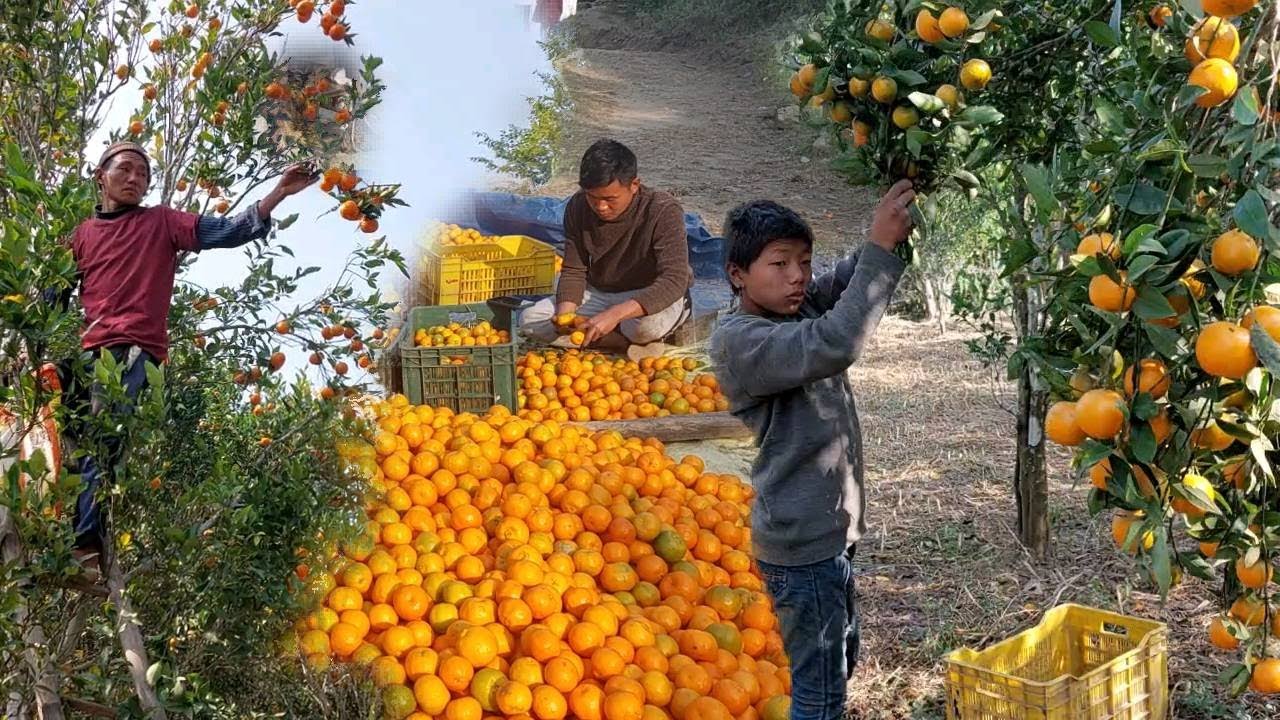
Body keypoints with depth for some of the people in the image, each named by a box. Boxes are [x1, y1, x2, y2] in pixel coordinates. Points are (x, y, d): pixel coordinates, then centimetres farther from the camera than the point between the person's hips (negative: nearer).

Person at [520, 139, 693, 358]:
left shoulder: (664, 212, -26)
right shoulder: (578, 208, -11)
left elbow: (674, 281, -34)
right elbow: (573, 271, -3)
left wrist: (615, 314, -45)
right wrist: (565, 312, -25)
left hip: (650, 299, -5)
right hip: (599, 295, 6)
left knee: (649, 323, -41)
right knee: (529, 321, -15)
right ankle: (631, 344, -16)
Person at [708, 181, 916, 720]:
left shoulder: (799, 309, 5)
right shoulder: (736, 341, -21)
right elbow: (834, 347, -33)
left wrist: (896, 225, -18)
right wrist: (881, 248, -33)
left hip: (828, 529, 9)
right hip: (799, 541, -9)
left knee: (840, 660, 22)